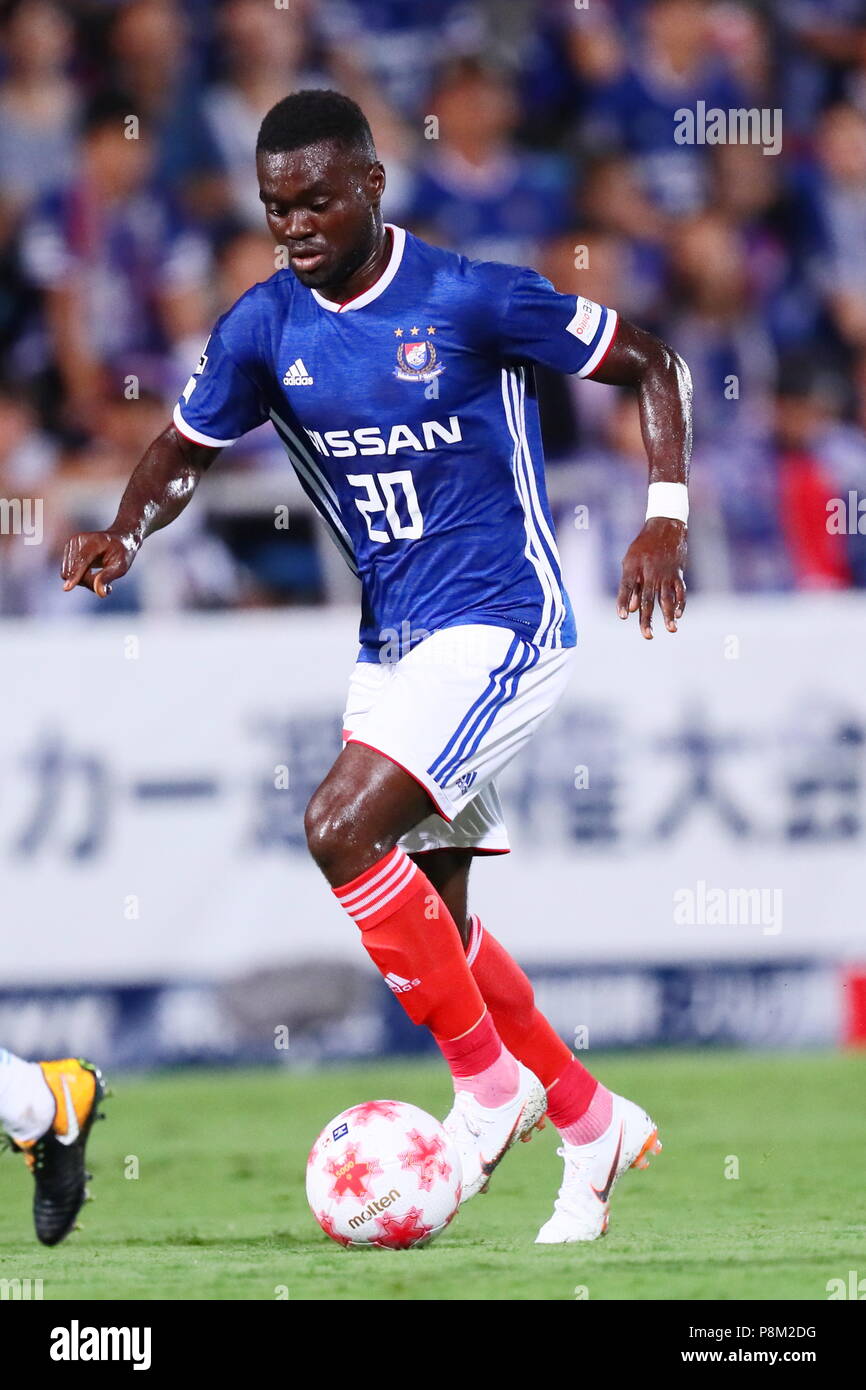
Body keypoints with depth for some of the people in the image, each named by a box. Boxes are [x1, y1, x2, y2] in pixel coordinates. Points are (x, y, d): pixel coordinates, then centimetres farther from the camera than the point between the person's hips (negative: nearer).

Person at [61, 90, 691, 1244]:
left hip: (502, 621, -7)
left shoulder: (472, 300, -14)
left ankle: (488, 1082, -10)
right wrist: (126, 531, -9)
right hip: (392, 644, 7)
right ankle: (594, 1125, 25)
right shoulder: (264, 327, 1)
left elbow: (650, 365, -5)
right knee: (429, 915, 9)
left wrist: (665, 520, -16)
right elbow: (186, 450, 13)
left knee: (342, 827, -24)